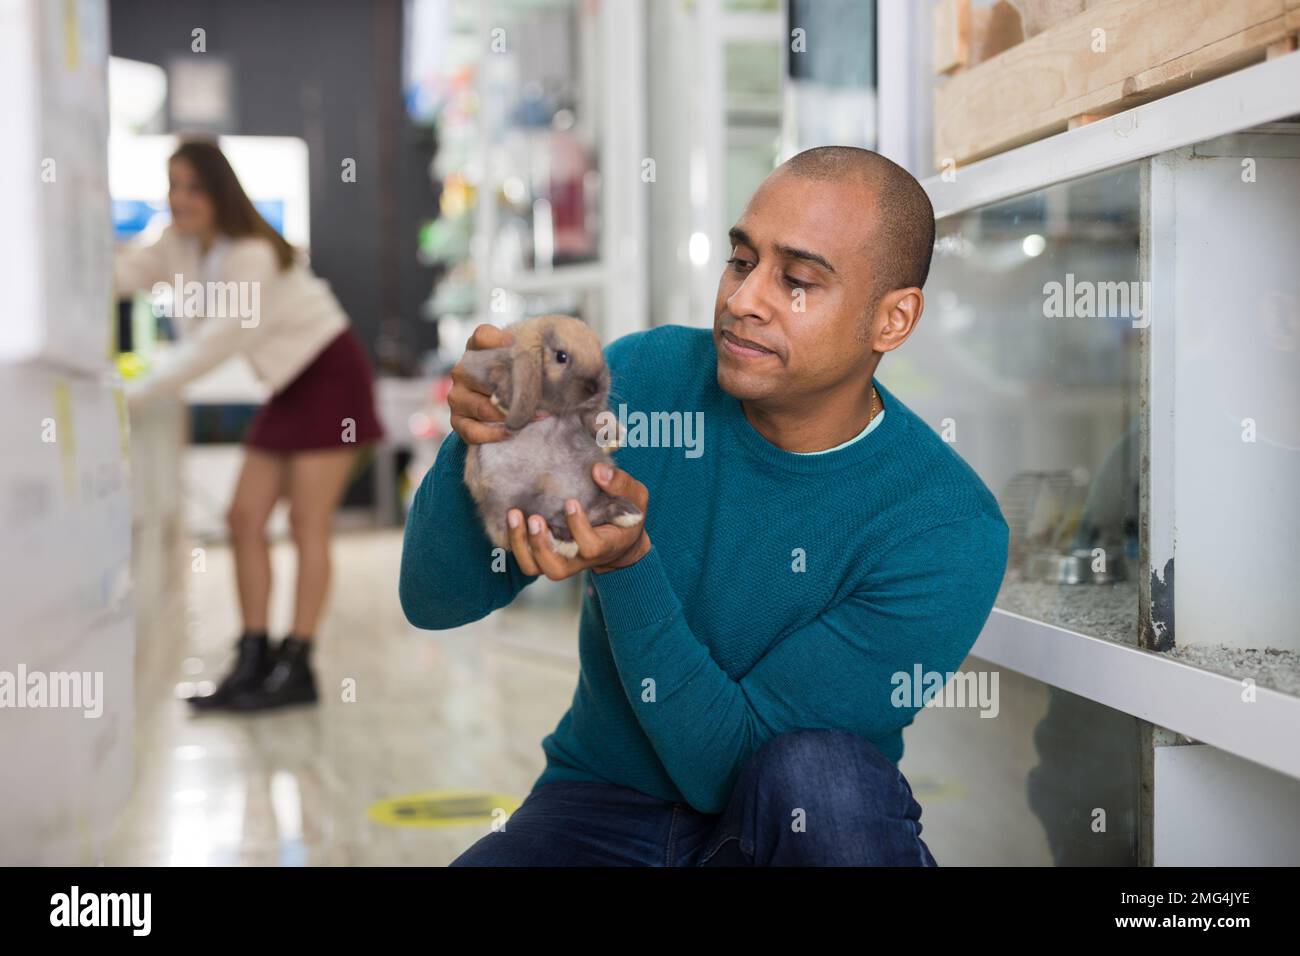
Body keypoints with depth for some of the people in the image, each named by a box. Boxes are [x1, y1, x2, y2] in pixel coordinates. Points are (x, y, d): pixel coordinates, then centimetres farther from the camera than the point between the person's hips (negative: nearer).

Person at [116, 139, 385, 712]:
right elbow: (119, 274, -7)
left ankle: (296, 667, -6)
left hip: (330, 375, -8)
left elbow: (213, 345, -25)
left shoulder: (252, 255, -23)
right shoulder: (179, 245, 3)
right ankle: (253, 662, 4)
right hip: (289, 385, 9)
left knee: (307, 522, -9)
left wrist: (134, 395, -26)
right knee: (245, 518, 1)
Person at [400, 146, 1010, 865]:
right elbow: (436, 602, -8)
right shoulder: (640, 376, -7)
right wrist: (477, 441, -27)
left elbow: (726, 764, -19)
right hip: (605, 807, 2)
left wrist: (626, 565, -32)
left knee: (819, 773, -34)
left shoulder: (947, 529, -18)